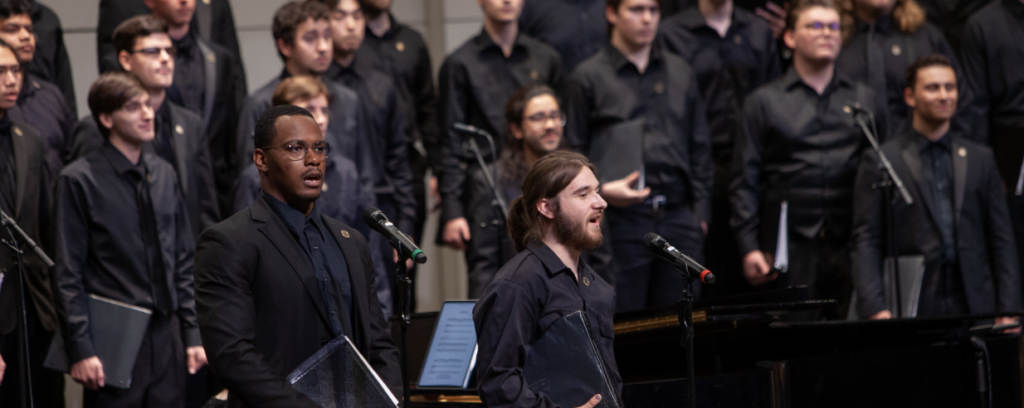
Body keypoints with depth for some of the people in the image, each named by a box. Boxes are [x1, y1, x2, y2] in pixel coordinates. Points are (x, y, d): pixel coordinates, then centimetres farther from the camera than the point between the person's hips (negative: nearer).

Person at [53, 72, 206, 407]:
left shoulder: (164, 174, 12)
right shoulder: (79, 180, -6)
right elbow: (68, 275, -7)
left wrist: (192, 333, 10)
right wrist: (81, 350, -12)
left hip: (166, 338, 5)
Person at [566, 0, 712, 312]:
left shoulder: (681, 73, 17)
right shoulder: (588, 78, 4)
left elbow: (700, 148, 18)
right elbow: (574, 153, 2)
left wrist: (700, 213, 10)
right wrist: (601, 190, -15)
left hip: (679, 217, 4)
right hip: (623, 216, -4)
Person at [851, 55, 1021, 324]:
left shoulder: (980, 159, 16)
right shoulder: (880, 162, 6)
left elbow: (1002, 241, 14)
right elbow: (866, 243, 1)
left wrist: (1008, 312, 5)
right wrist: (876, 310, -11)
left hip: (975, 311, 3)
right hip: (911, 311, -3)